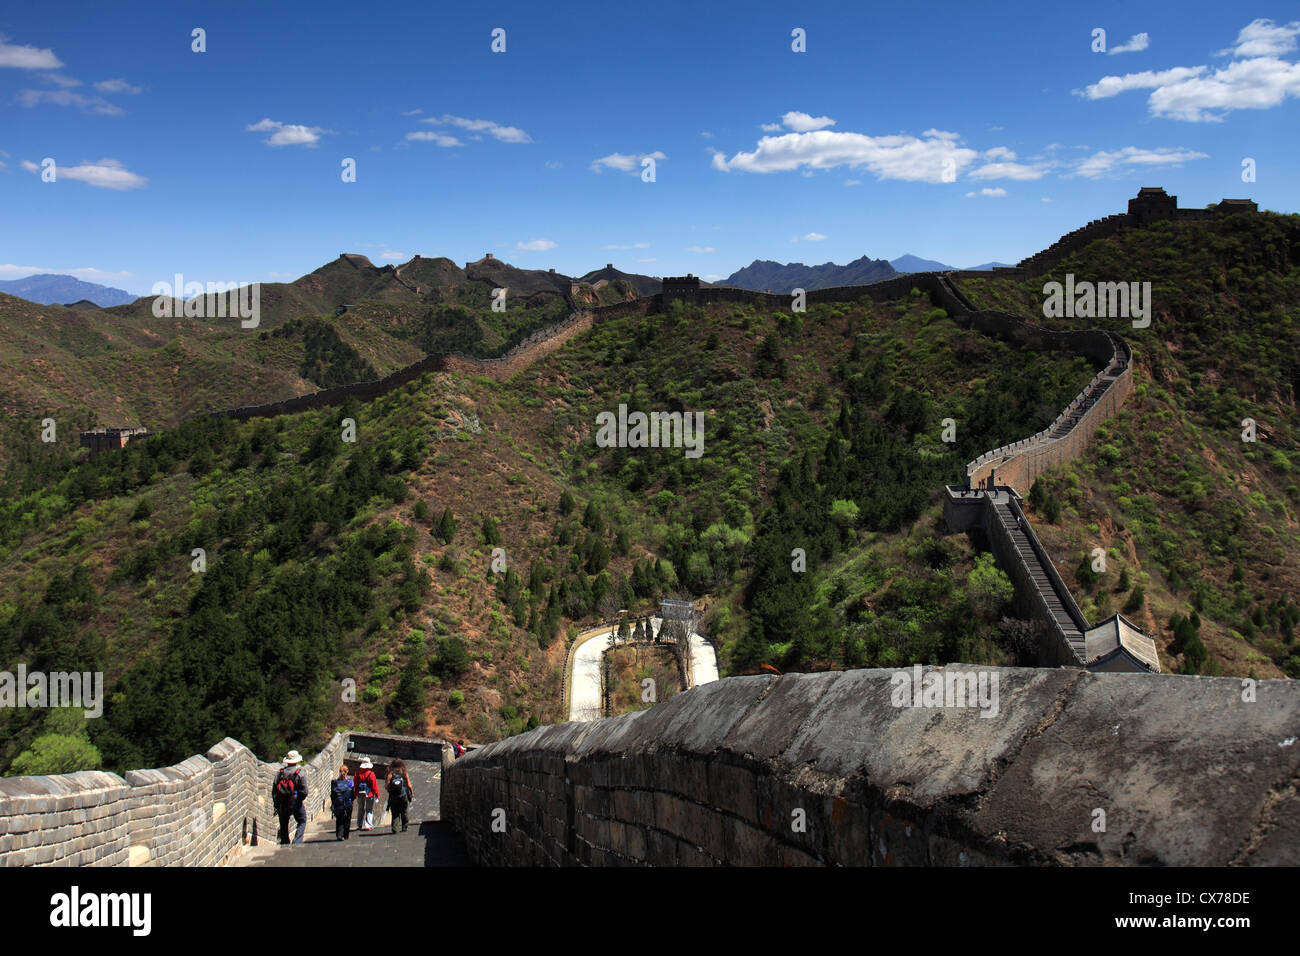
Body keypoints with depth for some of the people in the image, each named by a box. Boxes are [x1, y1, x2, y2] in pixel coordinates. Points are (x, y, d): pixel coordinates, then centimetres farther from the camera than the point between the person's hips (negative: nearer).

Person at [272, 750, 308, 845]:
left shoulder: (280, 772, 4)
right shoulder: (300, 773, -7)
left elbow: (274, 790, 5)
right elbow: (304, 791, -12)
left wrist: (276, 805, 11)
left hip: (282, 803, 4)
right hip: (296, 802, -3)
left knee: (283, 825, 14)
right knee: (302, 821, 9)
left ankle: (284, 844, 17)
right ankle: (297, 842, -5)